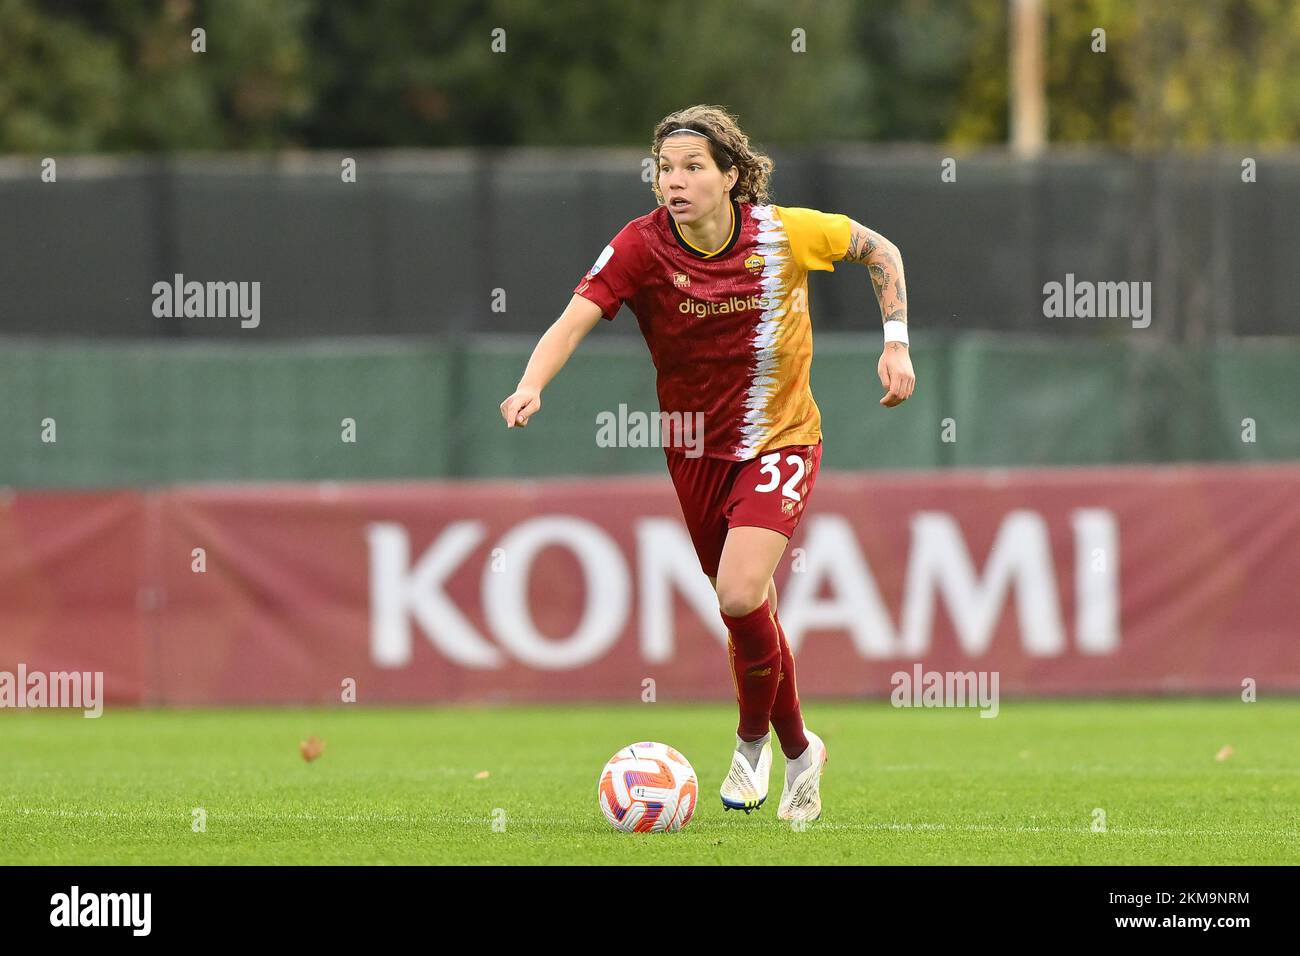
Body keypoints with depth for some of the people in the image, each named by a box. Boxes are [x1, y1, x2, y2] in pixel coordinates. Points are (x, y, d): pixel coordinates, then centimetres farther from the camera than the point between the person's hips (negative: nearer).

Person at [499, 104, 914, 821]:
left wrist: (896, 341, -6)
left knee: (741, 595, -21)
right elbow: (575, 318, -30)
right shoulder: (643, 246, -17)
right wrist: (531, 385, -48)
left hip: (780, 440, -2)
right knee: (748, 609, 12)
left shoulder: (785, 233, -15)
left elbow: (880, 252, 3)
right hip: (695, 447, 2)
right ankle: (798, 751, 35)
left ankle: (754, 737, 4)